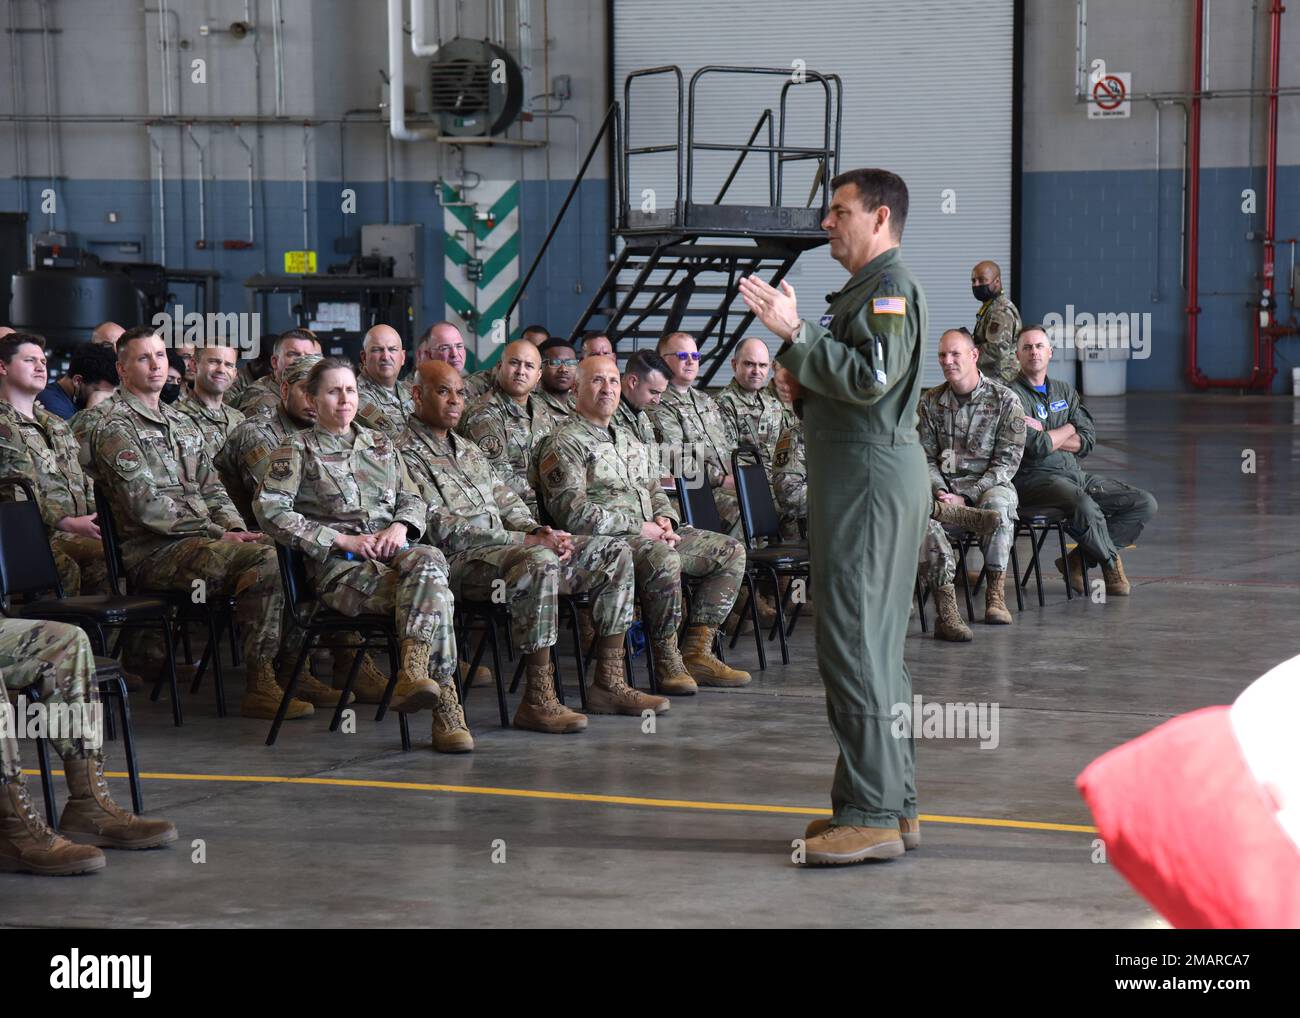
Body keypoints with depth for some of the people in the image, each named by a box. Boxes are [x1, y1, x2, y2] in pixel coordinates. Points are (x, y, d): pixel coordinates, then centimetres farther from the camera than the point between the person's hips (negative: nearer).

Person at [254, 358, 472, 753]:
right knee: (433, 588, -33)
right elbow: (269, 509, -4)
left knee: (428, 560, -36)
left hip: (392, 551, 4)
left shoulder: (380, 443, 25)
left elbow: (413, 499, 25)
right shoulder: (298, 448, 9)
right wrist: (341, 539, -11)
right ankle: (445, 704, -40)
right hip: (339, 565, -4)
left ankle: (413, 672, -45)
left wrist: (400, 527, -1)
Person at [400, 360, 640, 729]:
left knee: (614, 553, 1)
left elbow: (507, 503, 22)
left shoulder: (467, 449, 25)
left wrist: (541, 531, -2)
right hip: (459, 561, -9)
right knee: (539, 561, -39)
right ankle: (538, 700, -37)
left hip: (504, 547, 9)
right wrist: (525, 540, -18)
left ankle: (608, 684, -2)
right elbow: (443, 529, -16)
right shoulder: (408, 454, -6)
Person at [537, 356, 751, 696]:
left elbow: (655, 489, 29)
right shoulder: (564, 443, -4)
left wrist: (664, 519, 4)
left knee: (730, 551, -1)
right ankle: (667, 661, -24)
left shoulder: (627, 440, 25)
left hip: (651, 533, 9)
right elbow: (573, 512, -15)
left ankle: (697, 653, -6)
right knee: (663, 558, -38)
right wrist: (639, 528, -15)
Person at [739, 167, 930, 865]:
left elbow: (870, 378, -25)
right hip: (852, 474, 11)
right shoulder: (861, 289, 23)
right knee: (875, 644, 13)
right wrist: (798, 386, 9)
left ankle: (871, 815, -10)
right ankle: (895, 806, 19)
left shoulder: (891, 287, -11)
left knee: (852, 642, -12)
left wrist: (795, 333, -24)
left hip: (872, 475, -11)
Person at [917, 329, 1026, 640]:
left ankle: (996, 593, -23)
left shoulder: (1004, 400, 0)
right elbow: (926, 458, 10)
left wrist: (966, 497, -14)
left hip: (990, 485, -2)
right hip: (945, 488, 2)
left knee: (997, 502, -39)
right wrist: (939, 491, -11)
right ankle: (946, 610, -42)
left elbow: (1007, 461, -5)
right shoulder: (931, 402, 10)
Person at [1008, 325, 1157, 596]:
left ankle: (1078, 561, -5)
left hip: (1076, 473, 8)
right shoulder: (1013, 395, -3)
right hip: (1035, 478, -8)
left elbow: (1087, 440, 6)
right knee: (1085, 506, -37)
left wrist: (1045, 435, -8)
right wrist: (1068, 429, 1)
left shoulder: (1064, 390, 19)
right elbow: (1036, 446, -17)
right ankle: (1111, 562, -7)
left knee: (1145, 503, -5)